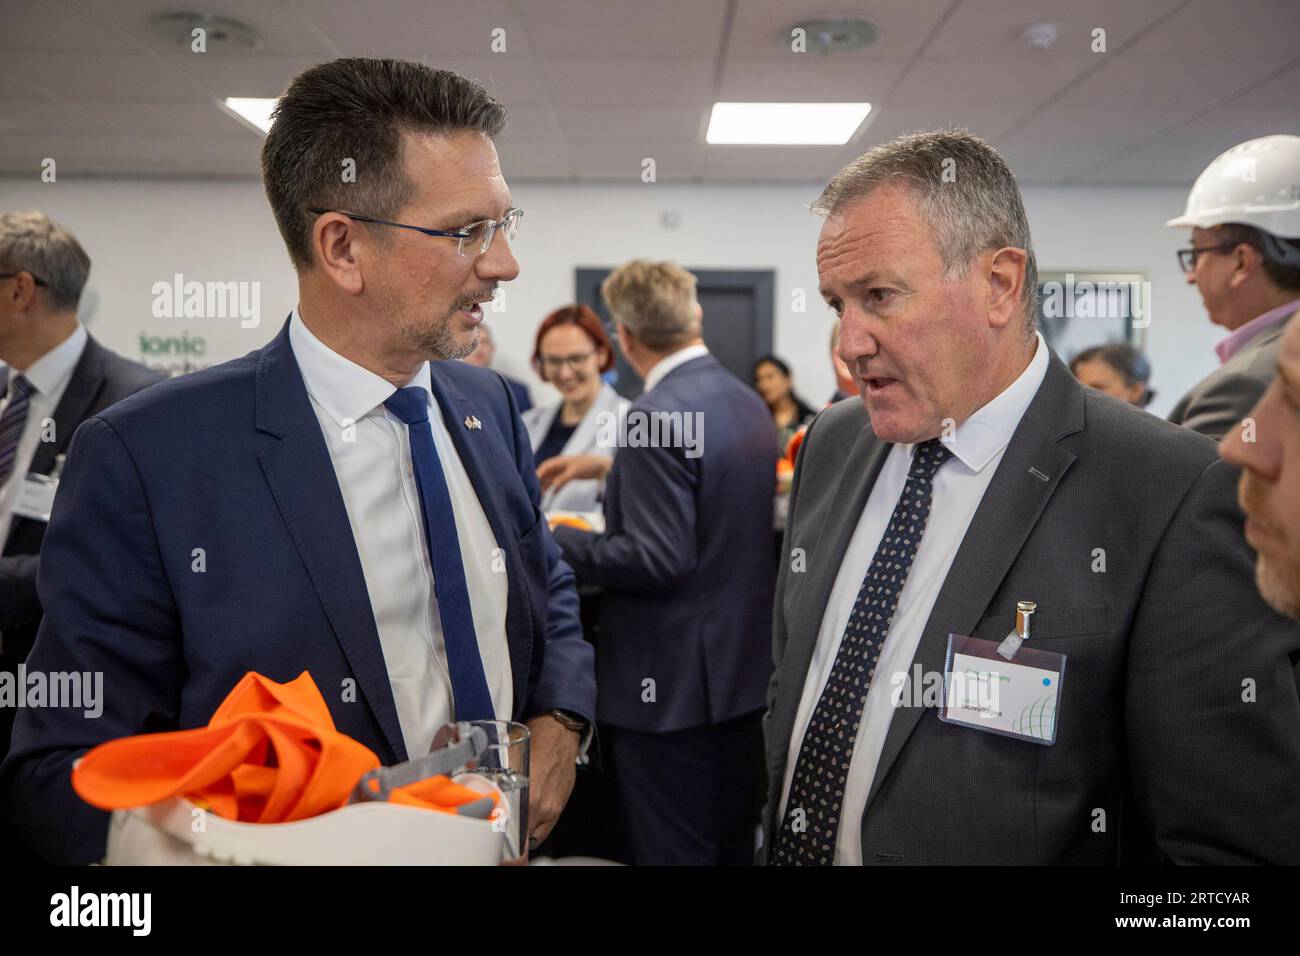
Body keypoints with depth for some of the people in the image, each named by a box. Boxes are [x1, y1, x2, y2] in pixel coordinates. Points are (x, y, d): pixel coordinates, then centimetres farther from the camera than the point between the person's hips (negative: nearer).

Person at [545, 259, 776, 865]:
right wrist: (613, 469, 26)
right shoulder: (748, 402, 7)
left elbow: (658, 559, -23)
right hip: (741, 668, 9)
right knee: (733, 842, 20)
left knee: (668, 851, 4)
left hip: (670, 680, -9)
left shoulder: (657, 415, -20)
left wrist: (555, 542, -12)